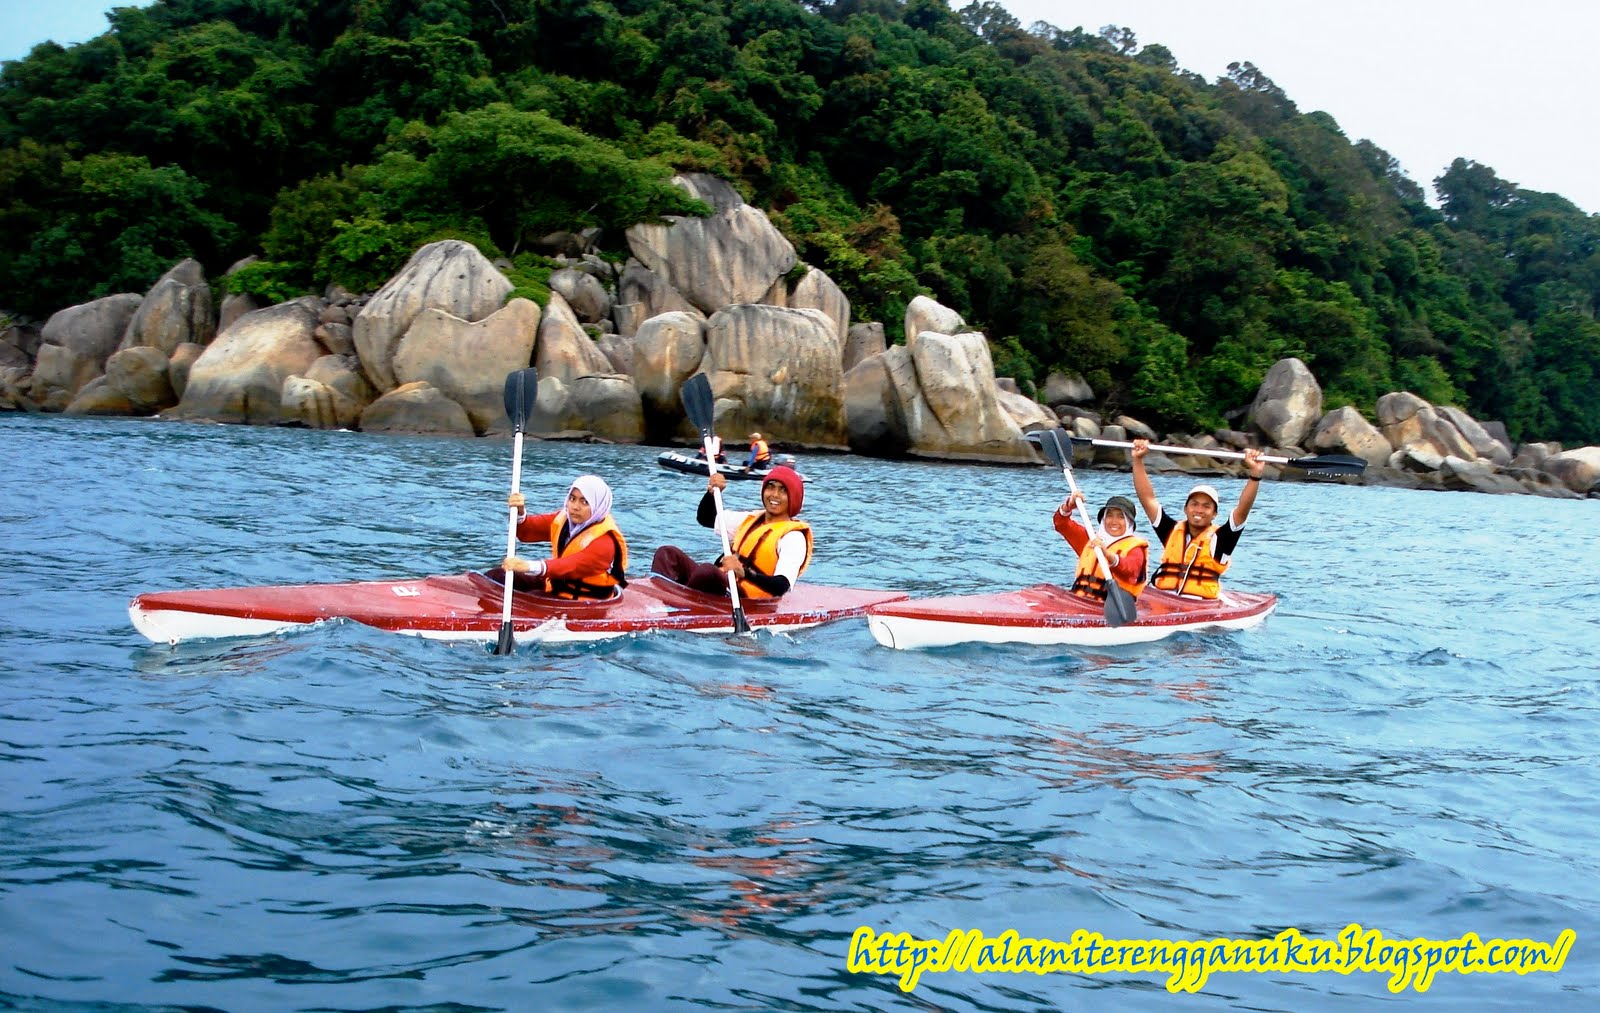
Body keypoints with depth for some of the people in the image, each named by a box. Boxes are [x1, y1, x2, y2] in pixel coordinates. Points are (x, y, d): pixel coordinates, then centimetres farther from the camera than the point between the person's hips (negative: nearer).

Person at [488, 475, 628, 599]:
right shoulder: (564, 519, 0)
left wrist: (529, 566, -57)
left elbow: (573, 566, -42)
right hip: (556, 585, 8)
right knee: (497, 576, 2)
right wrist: (519, 513, -25)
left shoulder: (605, 542, -26)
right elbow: (527, 531, 1)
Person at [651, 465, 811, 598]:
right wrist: (712, 492, 10)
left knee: (708, 570, -36)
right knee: (668, 553, -6)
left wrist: (744, 573, -35)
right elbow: (705, 518, 32)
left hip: (747, 600, -8)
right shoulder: (752, 519, 21)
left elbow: (782, 586, -19)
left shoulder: (793, 537, -4)